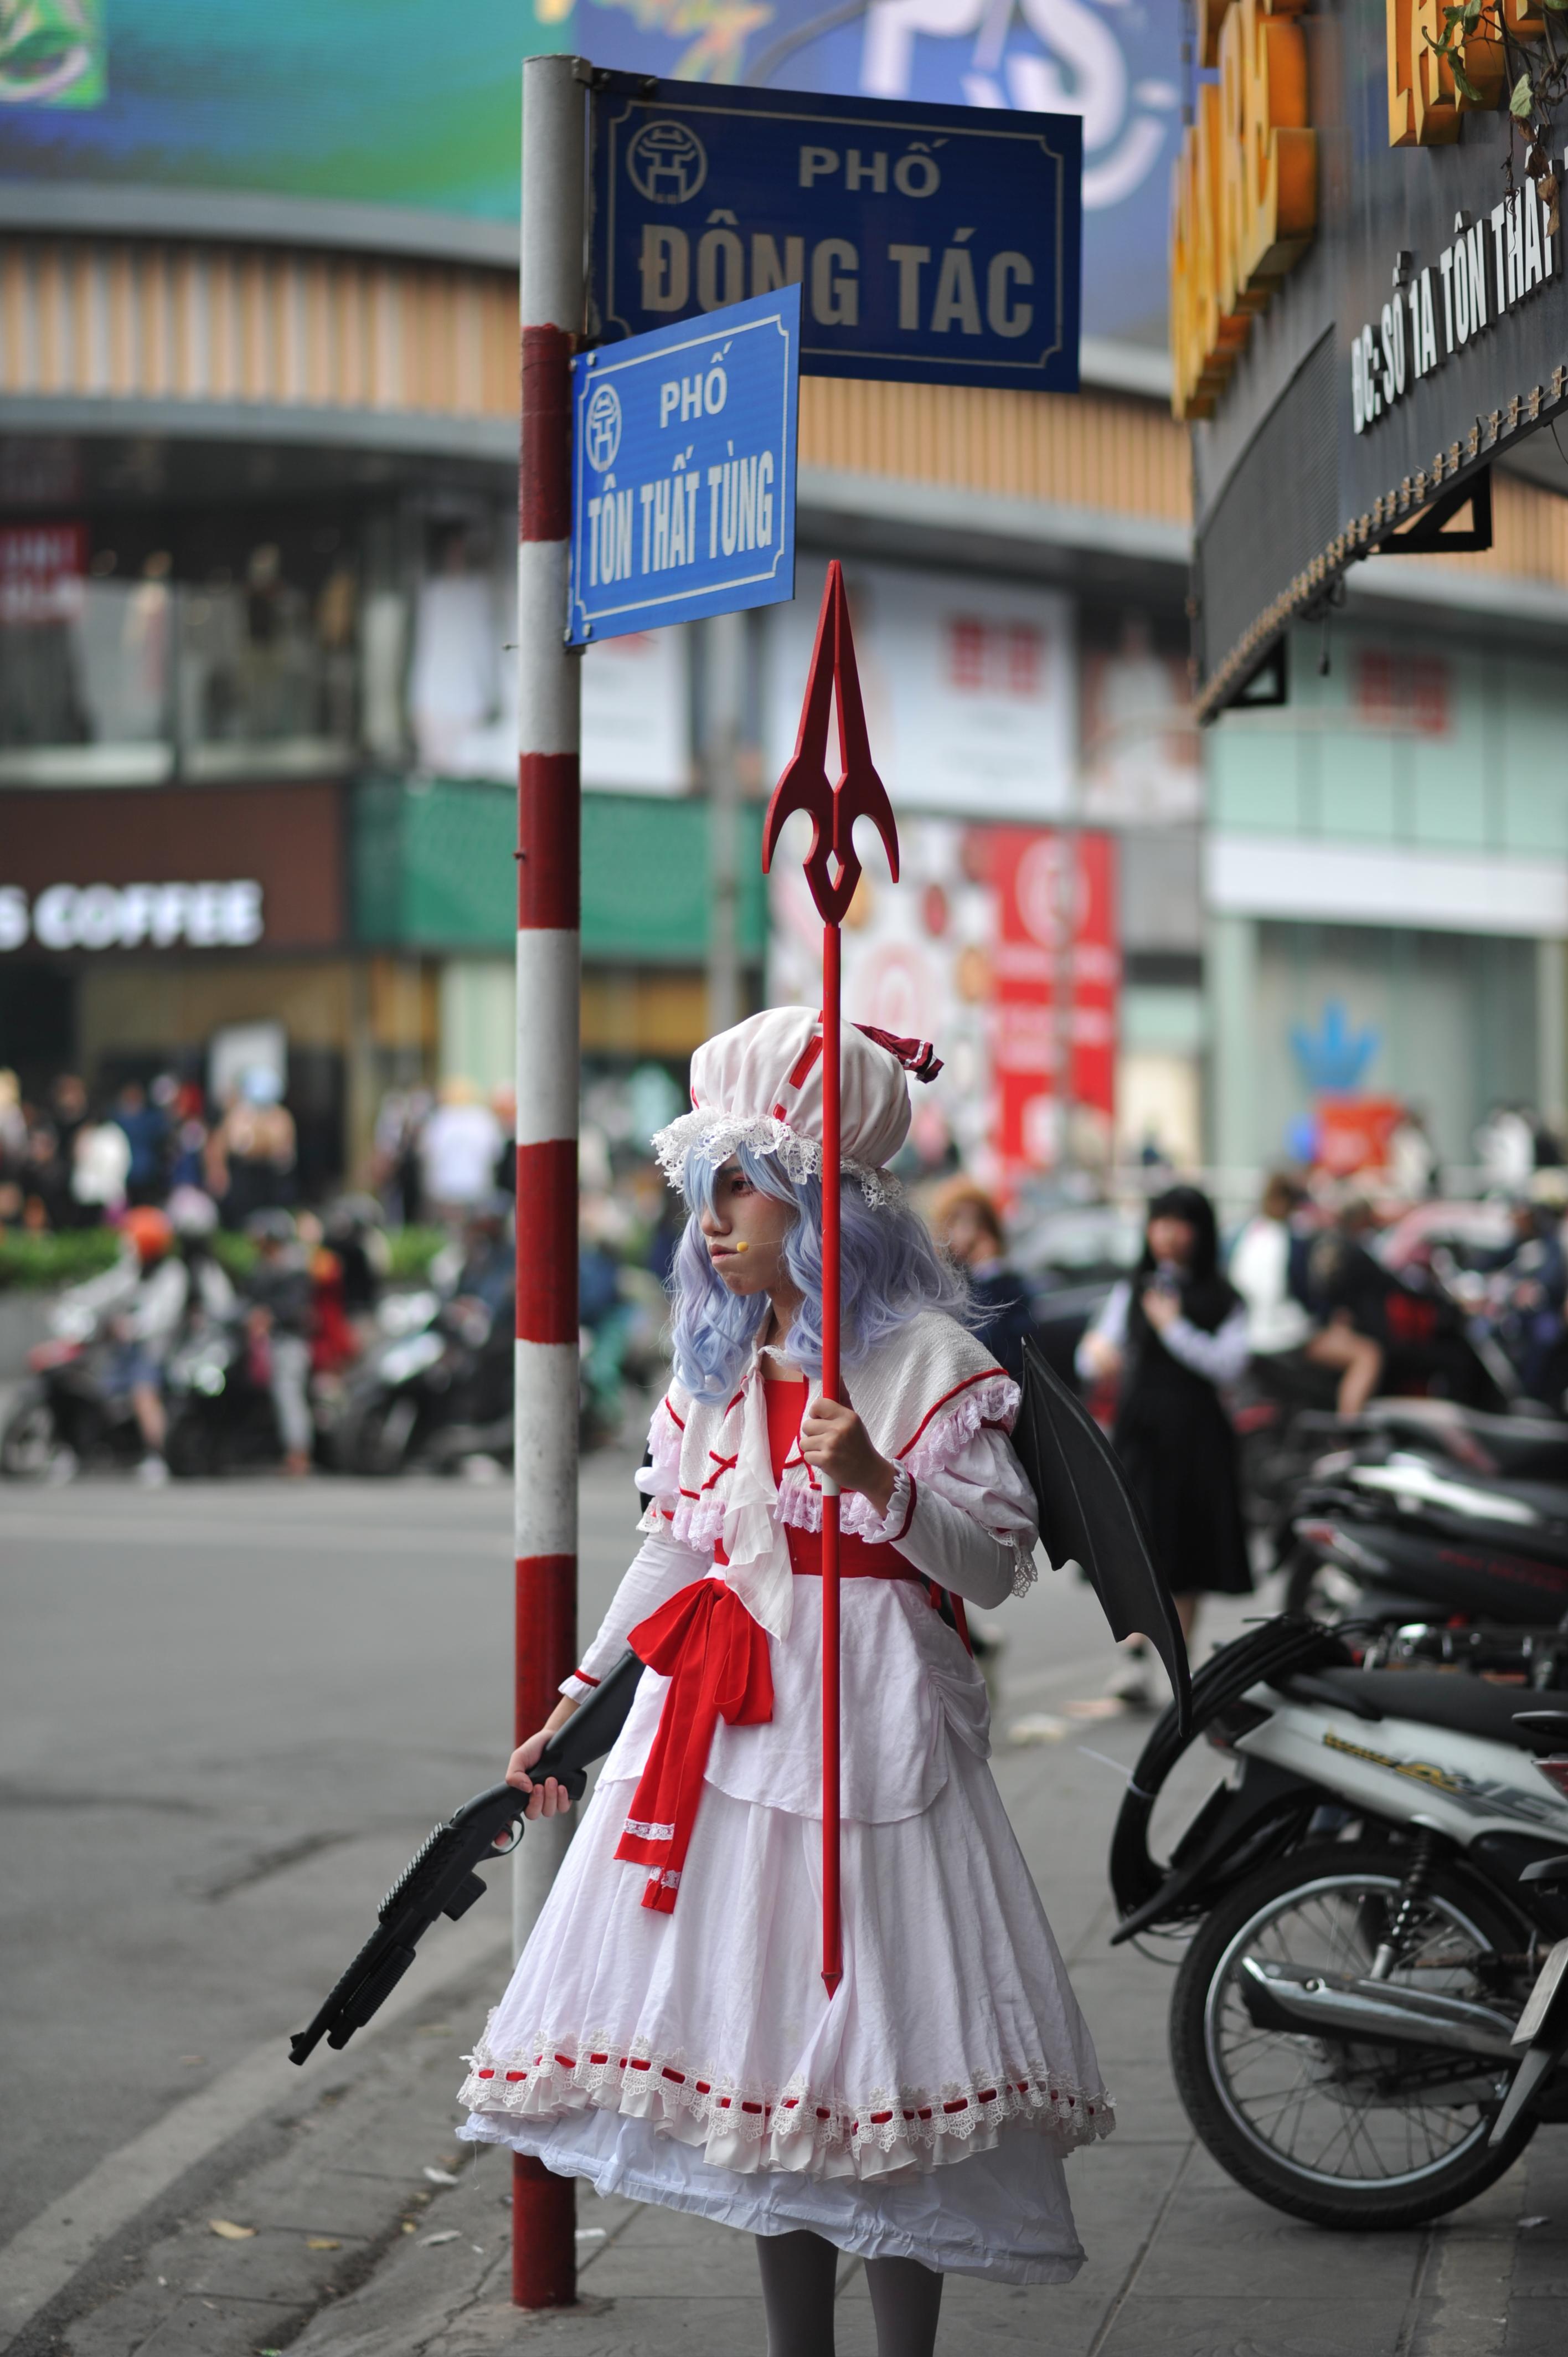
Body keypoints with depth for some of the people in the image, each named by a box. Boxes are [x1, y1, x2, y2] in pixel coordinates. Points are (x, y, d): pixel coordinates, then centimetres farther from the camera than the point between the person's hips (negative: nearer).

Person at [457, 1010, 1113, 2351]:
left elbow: (997, 1562, -9)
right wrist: (575, 1704, 21)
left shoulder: (928, 1360, -7)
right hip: (724, 1722, 7)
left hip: (867, 1720, -7)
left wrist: (879, 1479, -24)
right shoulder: (719, 1364, 14)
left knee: (868, 2025, -7)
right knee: (754, 2044, 9)